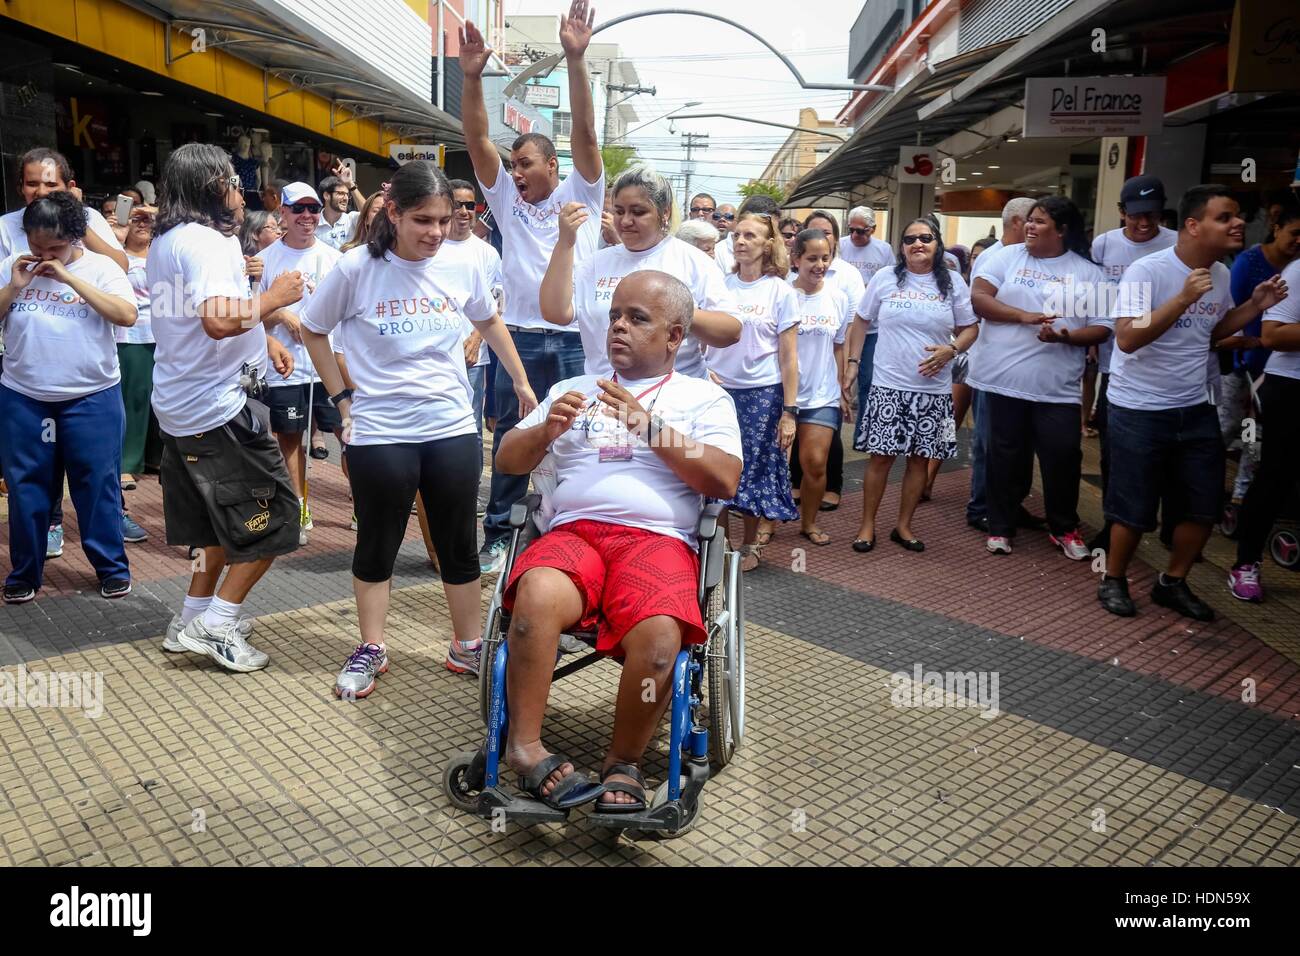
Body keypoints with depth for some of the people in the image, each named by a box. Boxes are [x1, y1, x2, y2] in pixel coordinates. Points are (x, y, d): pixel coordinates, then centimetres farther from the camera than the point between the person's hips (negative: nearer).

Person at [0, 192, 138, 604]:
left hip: (92, 398, -2)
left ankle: (112, 567, 17)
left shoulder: (100, 267, -3)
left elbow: (127, 315, -18)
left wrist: (70, 278, -17)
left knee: (98, 485, 4)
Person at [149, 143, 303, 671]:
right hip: (217, 407, -10)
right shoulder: (207, 241, -17)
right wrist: (273, 297, -17)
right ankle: (217, 623, 3)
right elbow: (219, 321, -32)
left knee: (223, 517, 20)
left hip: (179, 404, 10)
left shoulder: (164, 241, 14)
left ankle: (192, 619, 26)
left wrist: (262, 338, 17)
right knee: (273, 514, 0)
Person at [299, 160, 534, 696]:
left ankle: (467, 647, 27)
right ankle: (370, 650, 27)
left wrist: (521, 382, 18)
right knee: (377, 544, 10)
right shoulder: (356, 270, -9)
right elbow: (313, 332, 5)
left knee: (459, 543, 11)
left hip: (452, 428, 3)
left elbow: (490, 322, 18)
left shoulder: (461, 268, -2)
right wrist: (342, 399, 0)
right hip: (379, 434, -2)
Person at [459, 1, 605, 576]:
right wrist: (472, 76, -13)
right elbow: (477, 141, 0)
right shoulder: (506, 200, 11)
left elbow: (584, 131, -9)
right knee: (511, 441, 8)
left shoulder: (580, 194, 5)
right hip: (520, 338, 2)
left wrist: (575, 59, -20)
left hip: (576, 340, -2)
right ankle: (497, 535, 19)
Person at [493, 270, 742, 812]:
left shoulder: (704, 398, 17)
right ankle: (524, 746, -20)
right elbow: (508, 460, 22)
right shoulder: (573, 390, 27)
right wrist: (547, 429, 0)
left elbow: (724, 481, 1)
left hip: (658, 538, -2)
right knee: (538, 595, -34)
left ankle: (623, 763, -12)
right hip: (572, 531, 2)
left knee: (659, 632, -34)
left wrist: (650, 426, -7)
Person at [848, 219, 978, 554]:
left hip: (934, 389, 2)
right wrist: (852, 362, 4)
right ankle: (867, 525, 12)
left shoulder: (953, 283, 5)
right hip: (888, 386, -2)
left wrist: (951, 350, -11)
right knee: (881, 456, -1)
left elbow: (970, 328, 9)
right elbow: (861, 320, 10)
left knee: (920, 458, 8)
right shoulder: (884, 278, 3)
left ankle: (903, 526, 21)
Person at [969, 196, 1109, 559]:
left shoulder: (1088, 272, 4)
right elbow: (978, 297, -5)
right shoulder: (1007, 256, 4)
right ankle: (1000, 527, 22)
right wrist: (1024, 316, -15)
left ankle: (1064, 529, 22)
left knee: (1063, 458, 1)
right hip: (1004, 379, 0)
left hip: (1057, 387, 0)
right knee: (1005, 457, 9)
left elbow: (1101, 329, 2)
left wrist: (1066, 336, -18)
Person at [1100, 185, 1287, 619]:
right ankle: (1114, 580, 23)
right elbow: (1126, 339, -25)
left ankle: (1172, 583, 28)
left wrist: (1254, 306, 4)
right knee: (1134, 509, 1)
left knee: (1203, 507, 10)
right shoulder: (1147, 270, -18)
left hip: (1195, 409, 7)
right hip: (1139, 411, -7)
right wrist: (1183, 299, -31)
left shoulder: (1222, 274, 5)